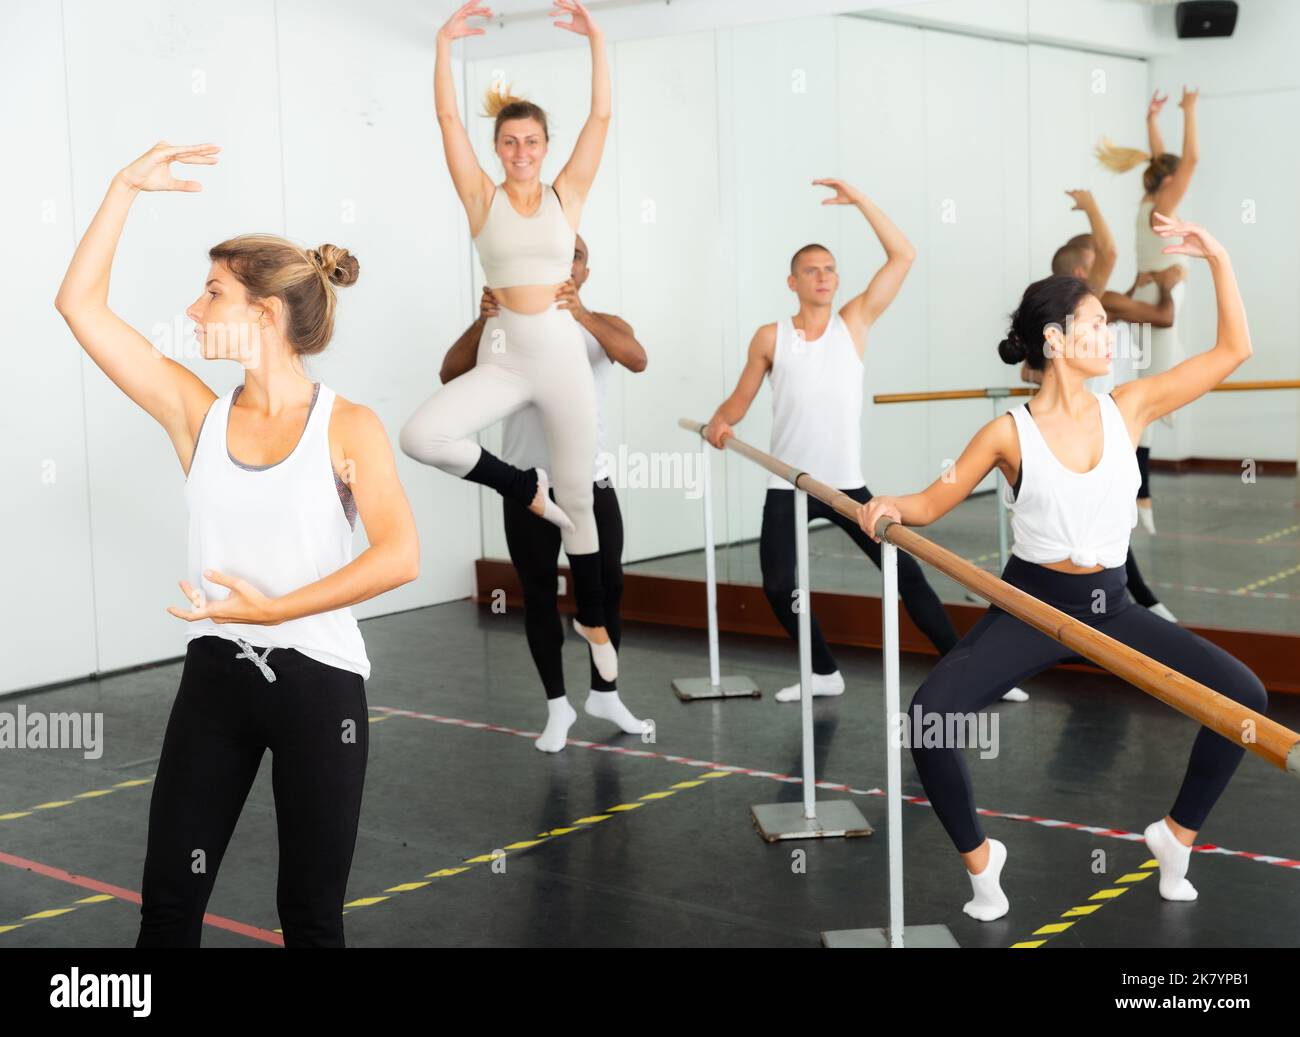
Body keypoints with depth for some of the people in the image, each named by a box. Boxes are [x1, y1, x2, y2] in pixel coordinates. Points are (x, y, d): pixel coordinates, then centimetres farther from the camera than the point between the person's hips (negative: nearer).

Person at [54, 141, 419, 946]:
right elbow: (81, 304, -2)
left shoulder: (349, 427, -7)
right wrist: (127, 187, -4)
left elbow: (400, 557, -20)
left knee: (312, 914, 9)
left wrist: (277, 609, -22)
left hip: (318, 682, -3)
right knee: (169, 899, 8)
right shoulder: (198, 414, 2)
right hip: (215, 675, 3)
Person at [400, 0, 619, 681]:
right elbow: (448, 119, -5)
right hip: (503, 355, 0)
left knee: (578, 498, 8)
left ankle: (592, 620, 27)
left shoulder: (566, 195, 5)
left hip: (562, 352, 0)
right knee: (421, 435, -25)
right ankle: (525, 488, 0)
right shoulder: (482, 196, 3)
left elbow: (601, 117, -3)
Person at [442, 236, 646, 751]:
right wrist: (482, 321, -30)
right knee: (539, 594, 5)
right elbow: (450, 375, -12)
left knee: (607, 586, 6)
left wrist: (582, 315, -38)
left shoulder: (604, 325, 1)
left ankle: (604, 693, 25)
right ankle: (557, 706, 17)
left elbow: (637, 360, -22)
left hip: (590, 482, 1)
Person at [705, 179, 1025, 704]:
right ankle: (825, 674, 23)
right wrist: (719, 422, -14)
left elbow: (903, 256, -6)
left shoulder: (854, 321, 1)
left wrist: (860, 200, -12)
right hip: (787, 487, 1)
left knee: (906, 574, -3)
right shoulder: (770, 338, 0)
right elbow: (740, 400, 8)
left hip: (846, 484, -1)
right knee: (778, 587, 3)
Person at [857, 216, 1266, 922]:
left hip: (1109, 605, 3)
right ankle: (979, 857, 1)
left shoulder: (1129, 407, 0)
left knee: (1244, 695, -7)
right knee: (928, 714, -25)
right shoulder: (1009, 434, -8)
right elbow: (935, 502, -2)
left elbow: (1233, 350, 2)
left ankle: (1177, 835, 16)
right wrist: (890, 507, -24)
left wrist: (1218, 258, -4)